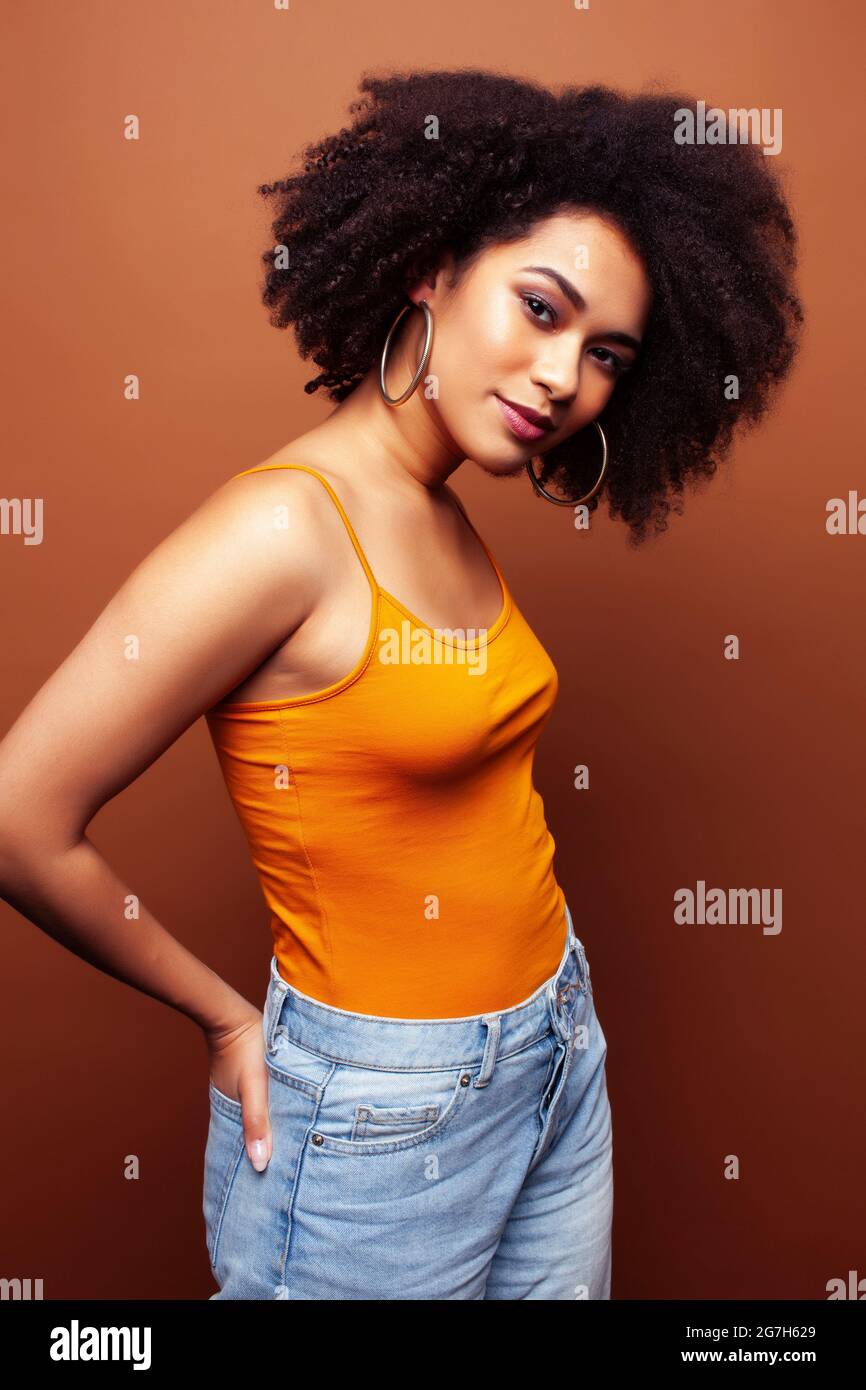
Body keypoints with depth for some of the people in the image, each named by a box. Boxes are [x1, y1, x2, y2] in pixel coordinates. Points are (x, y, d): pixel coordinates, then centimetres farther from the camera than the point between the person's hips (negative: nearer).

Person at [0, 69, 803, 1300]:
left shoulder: (448, 524, 0)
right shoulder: (282, 528, -23)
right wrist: (228, 1017, -10)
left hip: (560, 1055, 7)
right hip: (386, 1109, -7)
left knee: (569, 1281, 25)